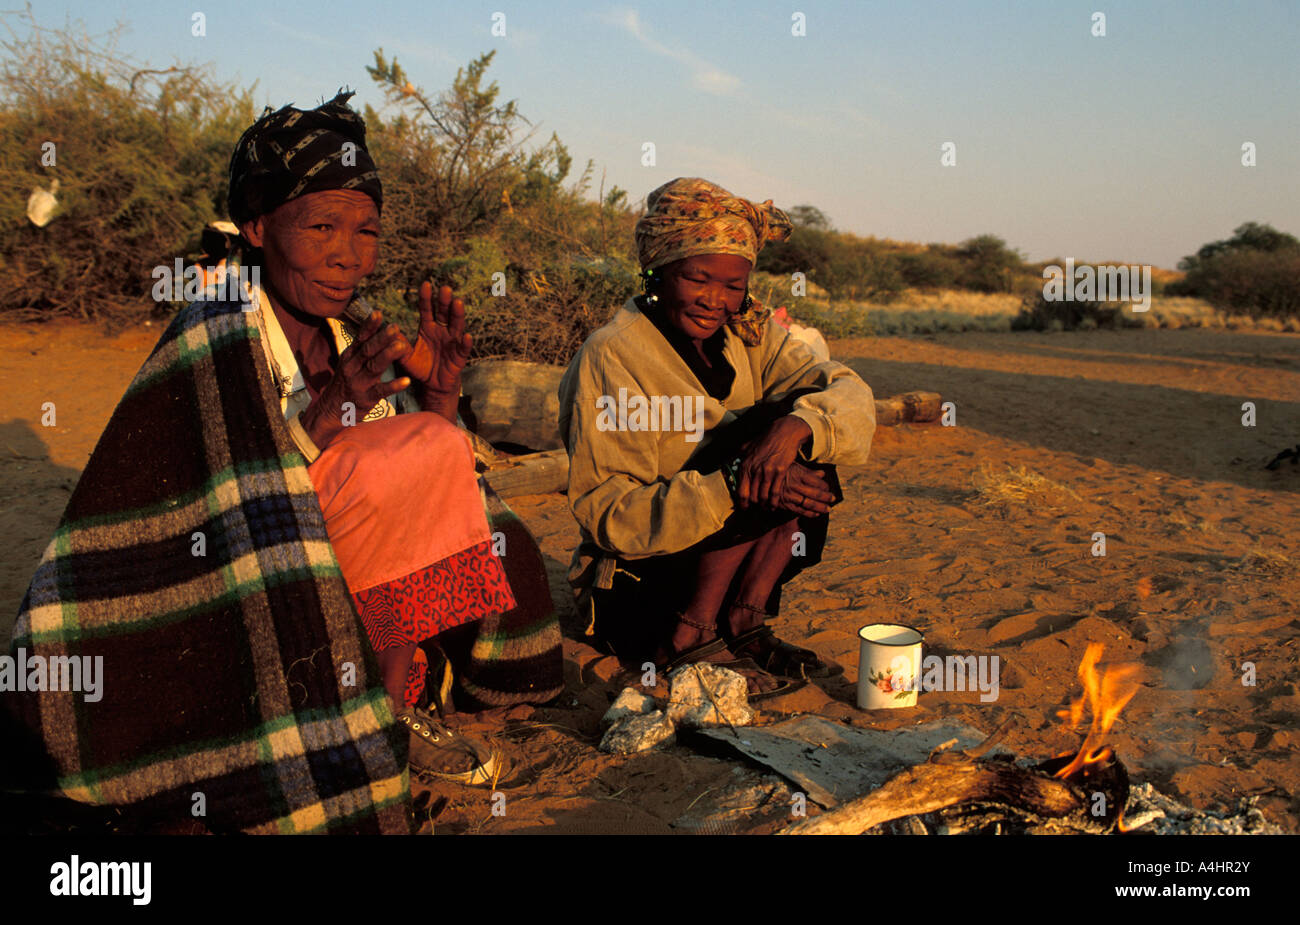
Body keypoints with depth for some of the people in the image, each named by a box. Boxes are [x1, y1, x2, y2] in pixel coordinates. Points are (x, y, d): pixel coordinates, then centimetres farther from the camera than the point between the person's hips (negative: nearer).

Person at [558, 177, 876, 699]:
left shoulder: (750, 336, 1)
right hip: (633, 595, -6)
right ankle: (688, 641, -17)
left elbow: (853, 398, -12)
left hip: (721, 570, 6)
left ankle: (744, 626, -10)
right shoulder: (609, 357, -17)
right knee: (754, 475, -25)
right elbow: (607, 515, -24)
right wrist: (733, 487, -37)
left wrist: (800, 422, -36)